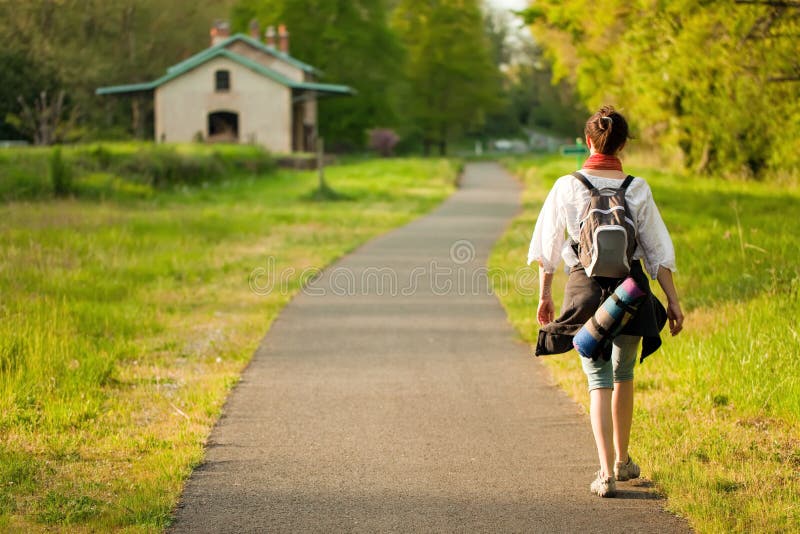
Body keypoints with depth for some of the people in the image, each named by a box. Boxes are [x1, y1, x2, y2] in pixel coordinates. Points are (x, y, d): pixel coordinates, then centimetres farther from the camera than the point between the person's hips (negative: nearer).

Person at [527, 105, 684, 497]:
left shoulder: (567, 187, -5)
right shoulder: (637, 190, -5)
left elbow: (547, 247, 1)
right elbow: (658, 251, -2)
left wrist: (544, 295, 13)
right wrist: (673, 302, 5)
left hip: (586, 291, -1)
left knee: (599, 380, 3)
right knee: (624, 374, 21)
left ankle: (607, 472, -8)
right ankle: (622, 460, 32)